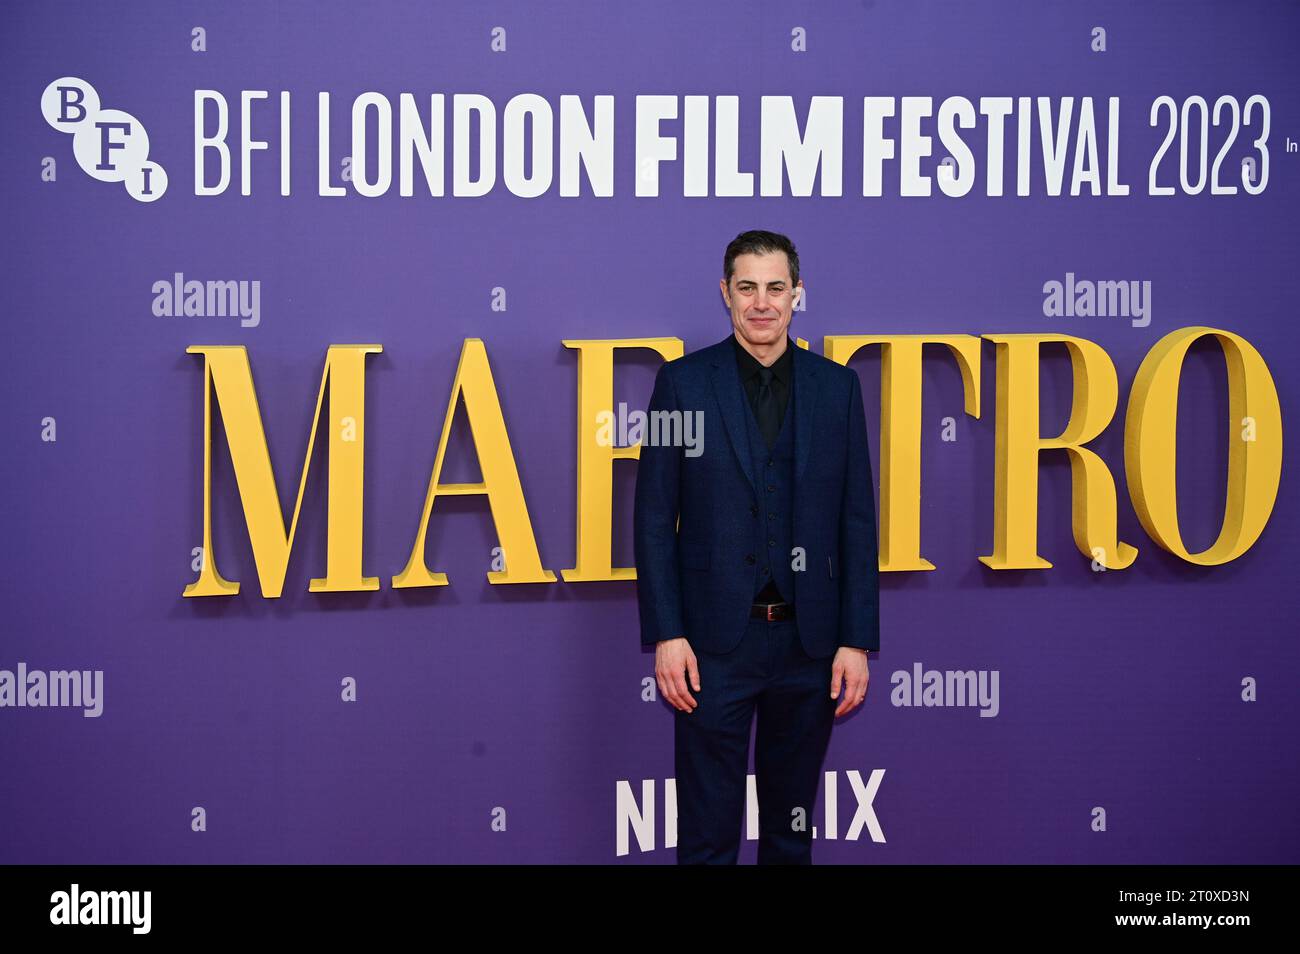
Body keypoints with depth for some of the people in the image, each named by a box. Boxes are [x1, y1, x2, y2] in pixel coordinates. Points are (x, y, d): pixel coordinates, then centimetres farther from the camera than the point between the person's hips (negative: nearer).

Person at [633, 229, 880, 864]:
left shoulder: (836, 386, 6)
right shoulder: (683, 381, 0)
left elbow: (857, 521, 5)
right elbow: (654, 518, -1)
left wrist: (857, 641, -1)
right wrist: (665, 635, -8)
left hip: (809, 639, 2)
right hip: (715, 639, -2)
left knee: (793, 825, 14)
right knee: (707, 830, 2)